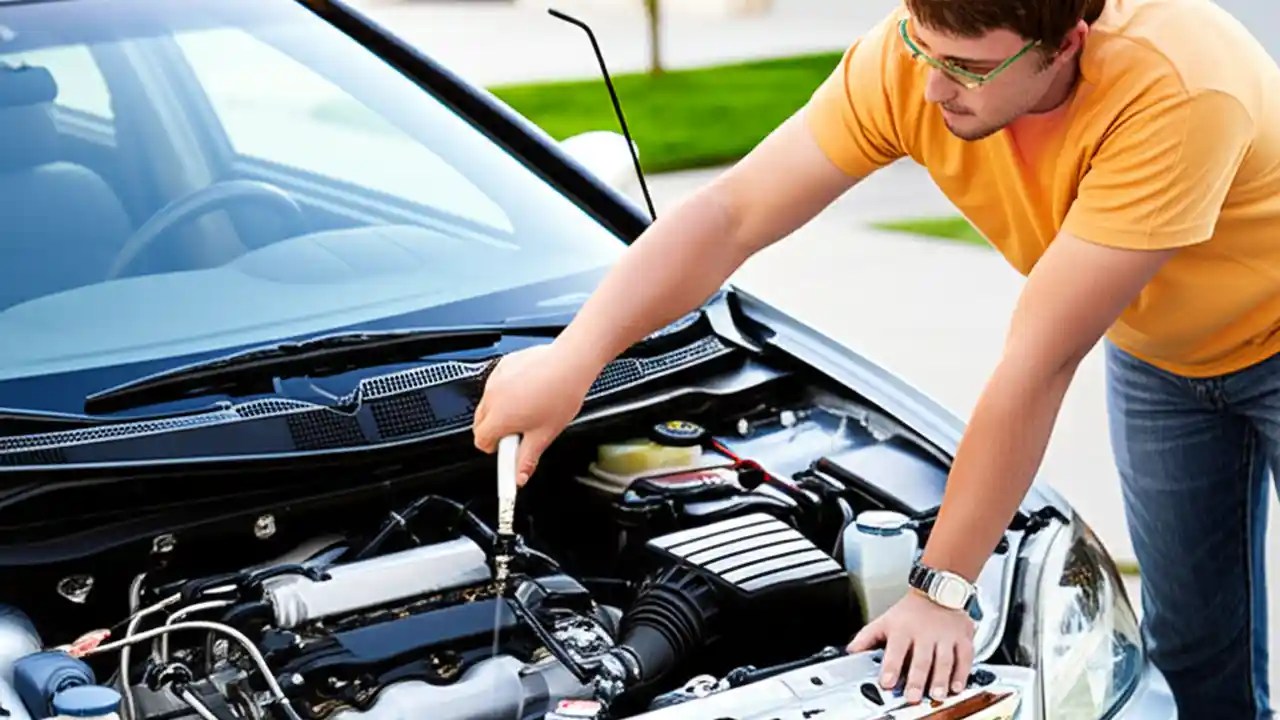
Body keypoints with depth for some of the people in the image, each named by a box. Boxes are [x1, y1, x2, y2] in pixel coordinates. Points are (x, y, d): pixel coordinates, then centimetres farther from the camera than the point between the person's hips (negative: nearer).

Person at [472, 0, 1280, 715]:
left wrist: (940, 588, -36)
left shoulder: (1176, 91, -43)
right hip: (1155, 350, 4)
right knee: (1189, 636, 11)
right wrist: (571, 358, -37)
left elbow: (1039, 363, -41)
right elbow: (730, 216, -25)